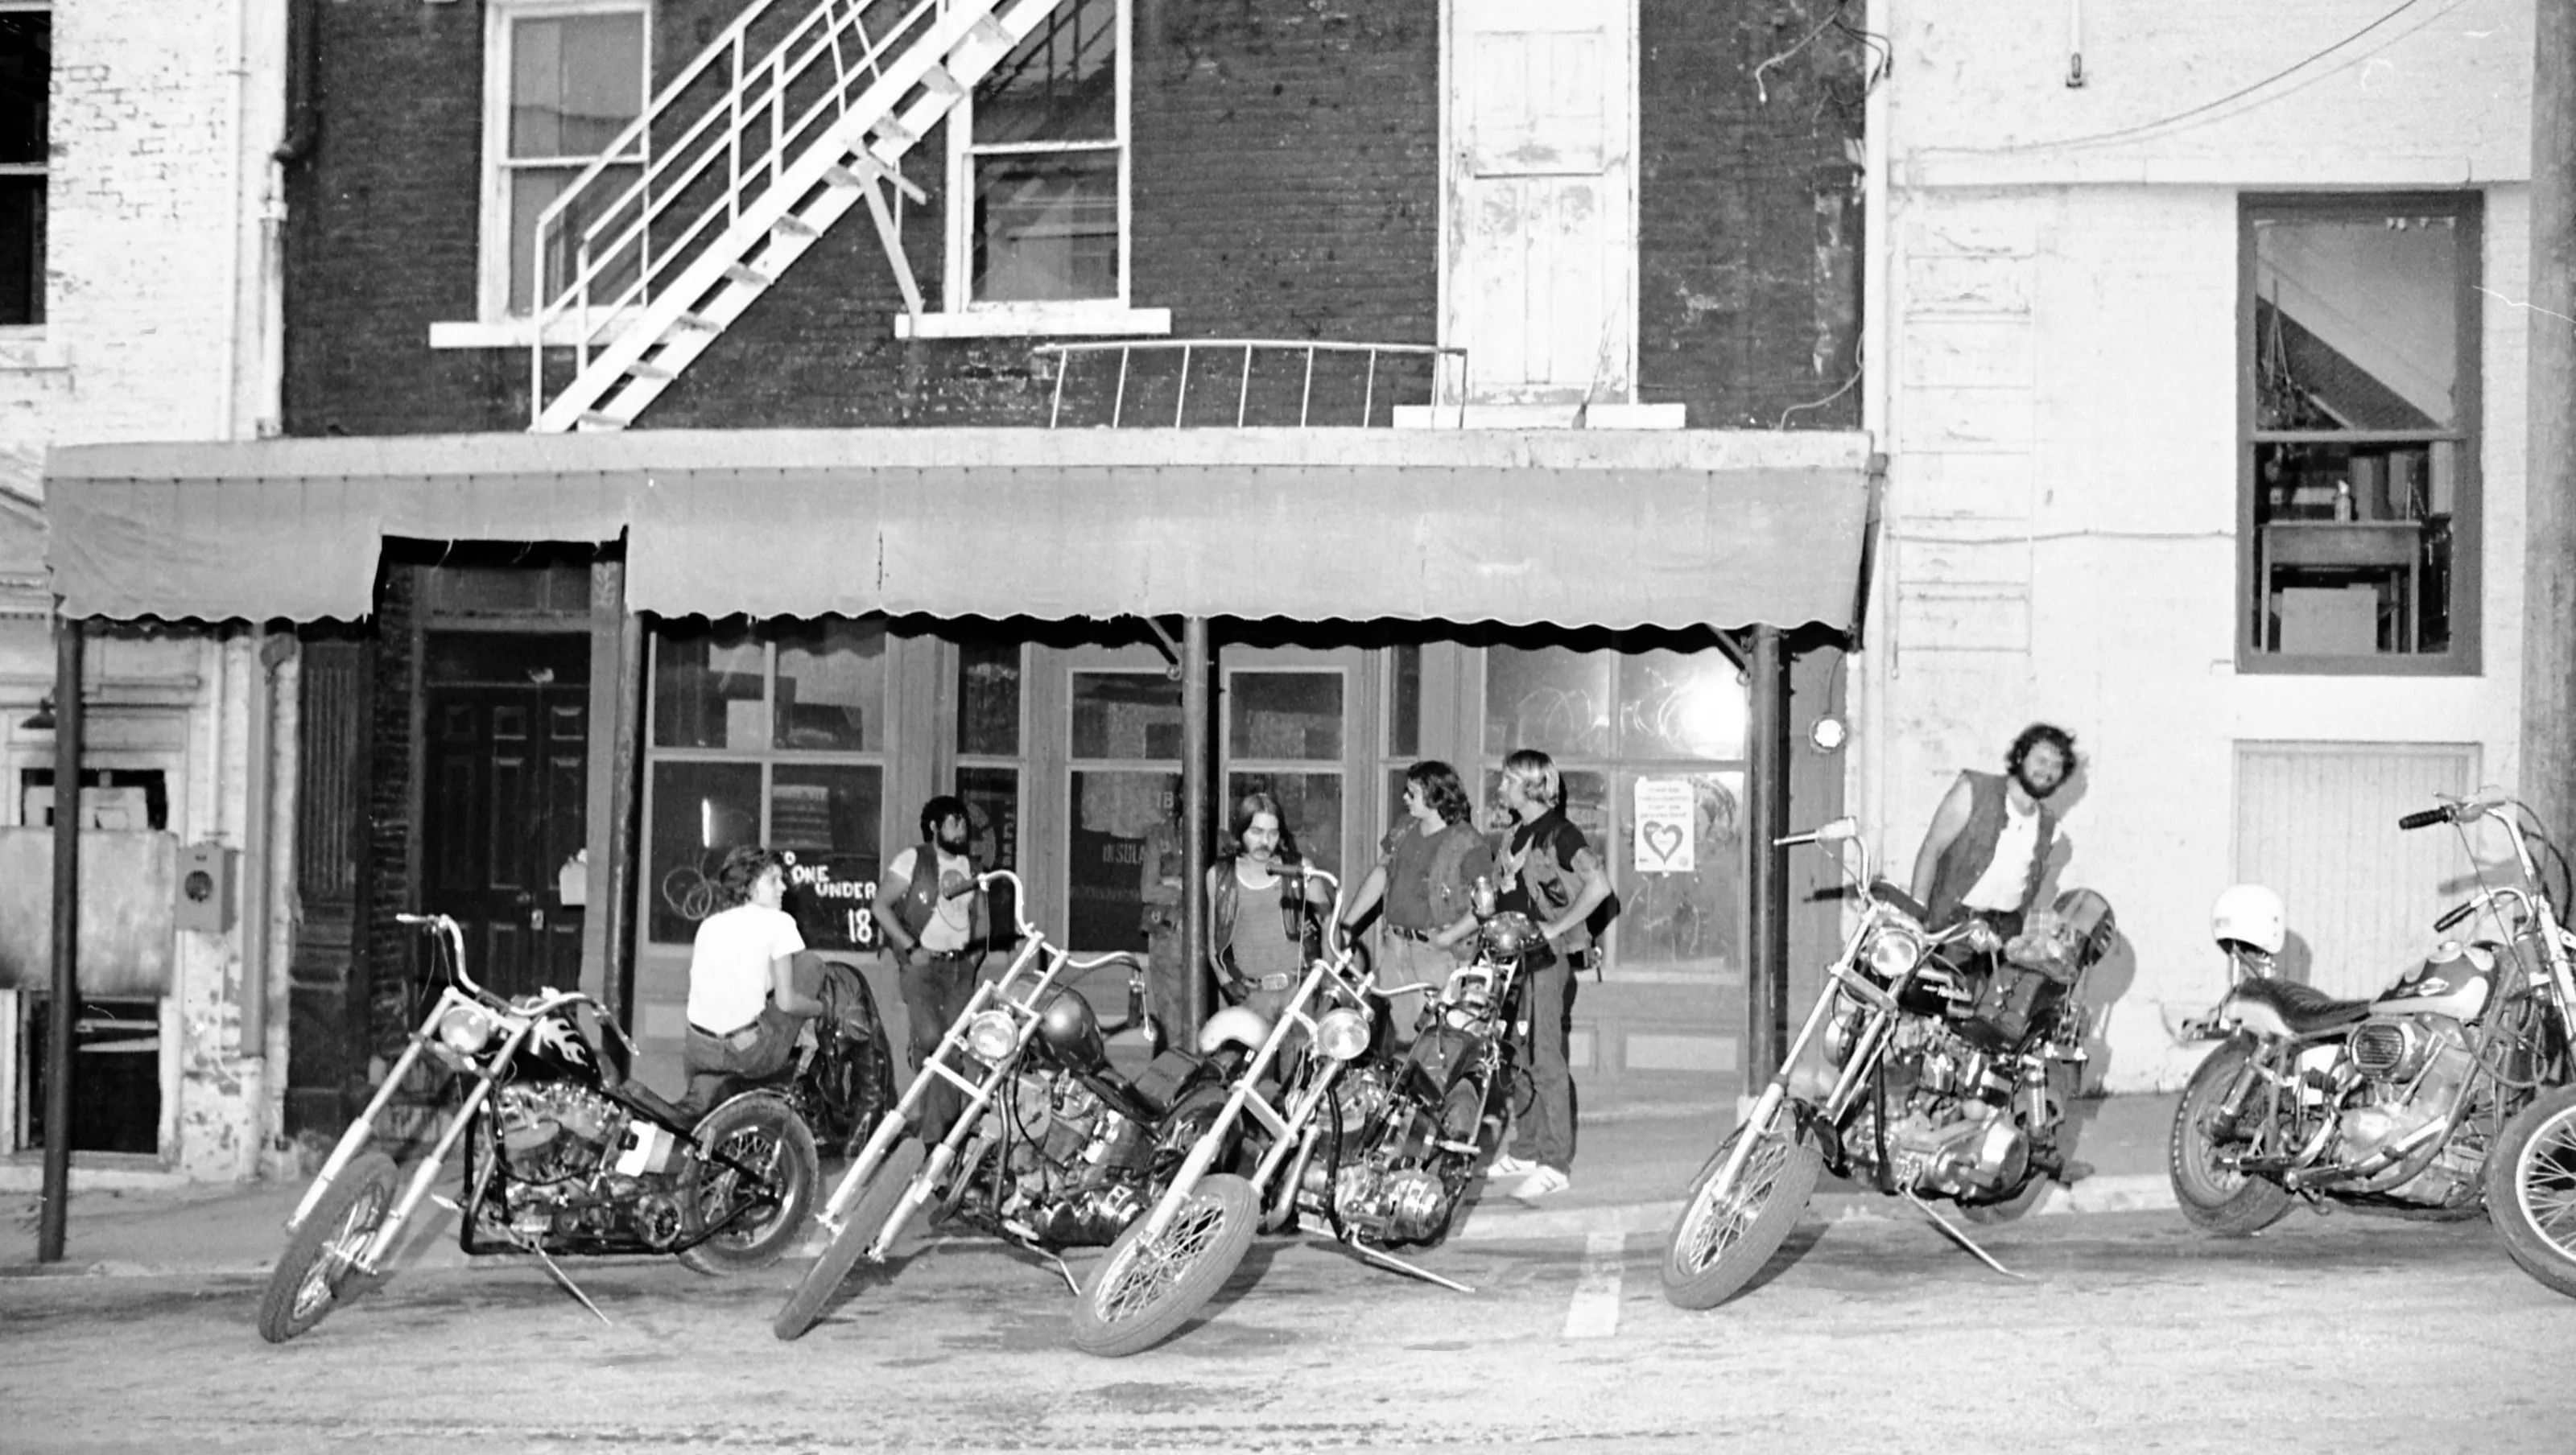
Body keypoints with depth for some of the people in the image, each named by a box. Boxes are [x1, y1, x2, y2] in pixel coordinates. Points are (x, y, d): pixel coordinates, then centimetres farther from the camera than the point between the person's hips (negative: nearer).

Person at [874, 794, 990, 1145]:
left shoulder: (970, 866, 14)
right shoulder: (913, 860, -2)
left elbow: (981, 914, 24)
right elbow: (881, 907, -7)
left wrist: (976, 948, 7)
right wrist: (911, 948, -13)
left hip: (961, 966, 5)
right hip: (921, 964, -5)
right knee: (930, 1037, -18)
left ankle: (947, 1127, 8)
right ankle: (933, 1125, -7)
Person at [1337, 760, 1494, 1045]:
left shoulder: (1469, 844, -10)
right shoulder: (1403, 832, 11)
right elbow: (1378, 877, 16)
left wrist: (1449, 937, -20)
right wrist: (1346, 924, 10)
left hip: (1437, 952, -6)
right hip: (1396, 947, 6)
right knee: (1400, 1032, 7)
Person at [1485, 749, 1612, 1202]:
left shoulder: (1559, 833, -10)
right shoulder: (1518, 834, 16)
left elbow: (1599, 886, -22)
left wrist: (1555, 927, -19)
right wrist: (1487, 898, 10)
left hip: (1548, 957, -9)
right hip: (1514, 955, 9)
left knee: (1546, 1059, -9)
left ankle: (1556, 1165, -8)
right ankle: (1525, 1151, 20)